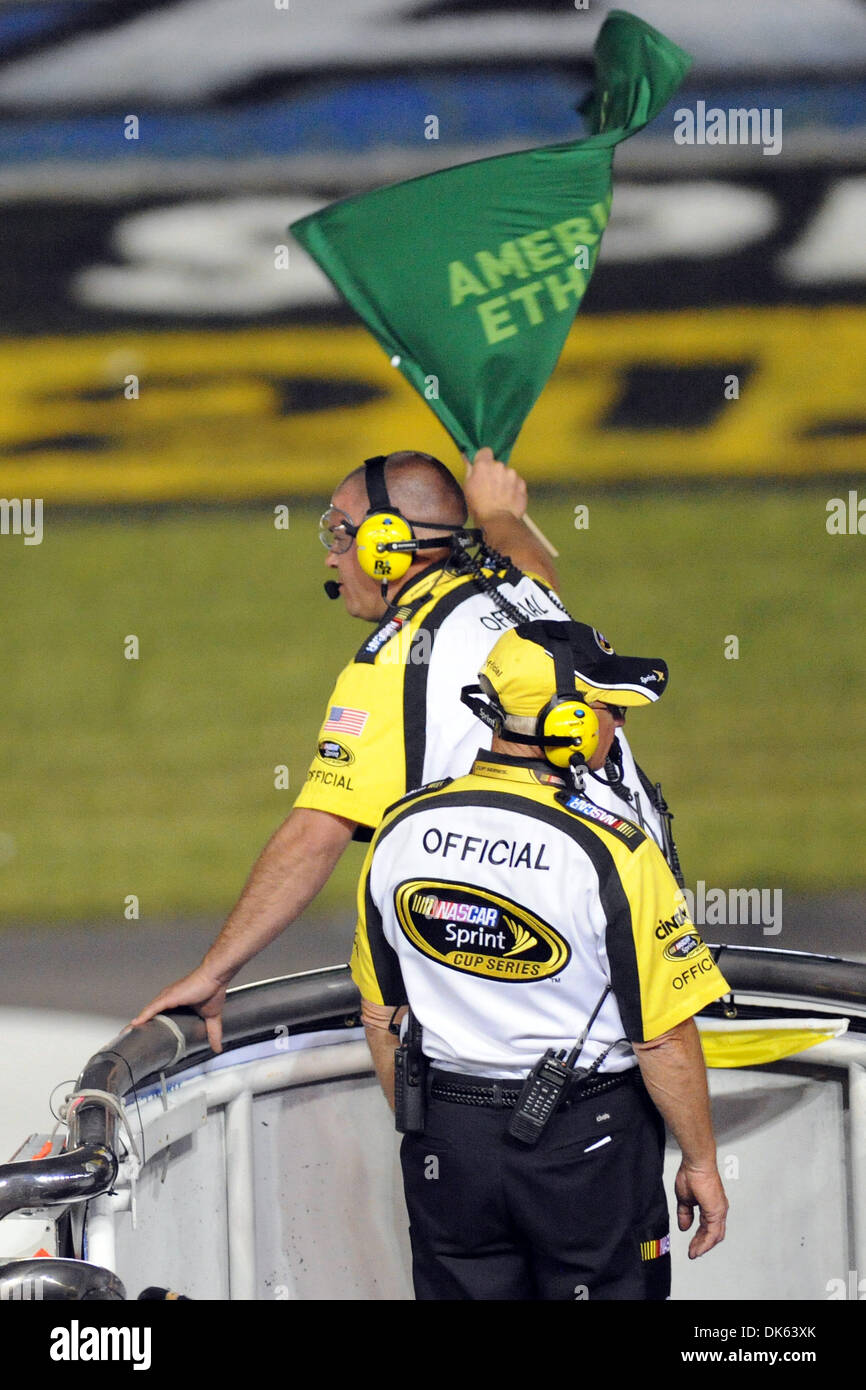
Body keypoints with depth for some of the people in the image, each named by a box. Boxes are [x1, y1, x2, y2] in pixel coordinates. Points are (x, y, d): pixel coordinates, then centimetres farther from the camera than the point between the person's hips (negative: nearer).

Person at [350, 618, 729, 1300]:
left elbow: (380, 1016, 8)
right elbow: (665, 1039, -15)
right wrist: (701, 1163, -2)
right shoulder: (613, 855, -19)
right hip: (586, 1142, -5)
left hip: (446, 1144, 5)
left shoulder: (401, 833, -2)